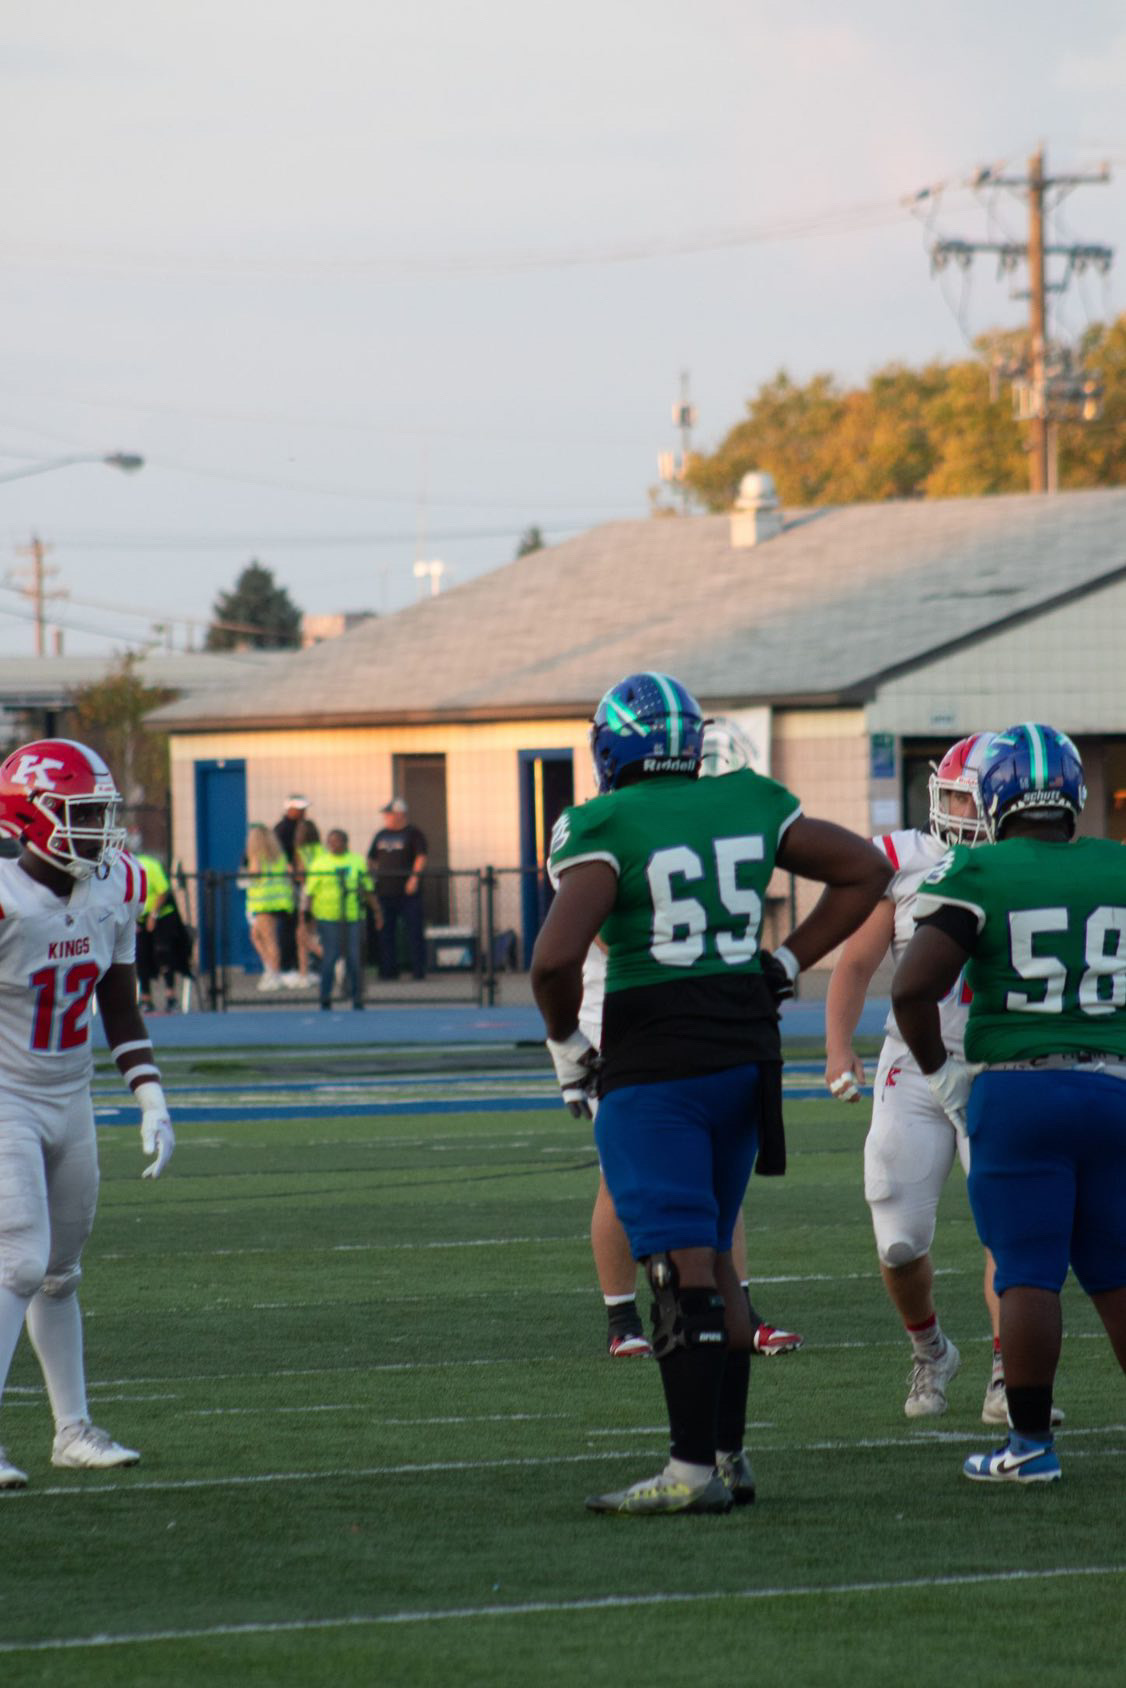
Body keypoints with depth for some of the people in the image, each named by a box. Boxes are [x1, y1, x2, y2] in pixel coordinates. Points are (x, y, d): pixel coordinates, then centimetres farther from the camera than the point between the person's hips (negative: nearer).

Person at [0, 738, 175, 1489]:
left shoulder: (114, 891, 0)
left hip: (69, 1100, 7)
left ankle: (74, 1430, 25)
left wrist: (152, 1102, 7)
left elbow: (120, 1008, 11)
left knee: (61, 1272, 15)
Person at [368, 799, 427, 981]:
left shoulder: (413, 834, -1)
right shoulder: (381, 835, 16)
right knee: (385, 932, 6)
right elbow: (371, 859, 21)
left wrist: (415, 877, -21)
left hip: (408, 891, -6)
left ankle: (419, 970, -4)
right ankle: (388, 970, 11)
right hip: (385, 890, 6)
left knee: (413, 931, -6)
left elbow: (421, 857, -10)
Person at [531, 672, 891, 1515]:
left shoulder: (605, 829, -11)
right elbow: (865, 870, 16)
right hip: (747, 1055, 6)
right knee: (713, 1256, 16)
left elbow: (555, 958, -21)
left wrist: (566, 1043, -3)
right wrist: (785, 965, 16)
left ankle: (696, 1470, -8)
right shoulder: (749, 806, 7)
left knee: (682, 1267, -7)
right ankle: (730, 1454, 17)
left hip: (654, 1066, -6)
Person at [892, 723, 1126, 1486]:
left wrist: (938, 1070, 0)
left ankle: (1032, 1443, -1)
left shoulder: (978, 875, -8)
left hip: (1015, 1088, -3)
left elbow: (914, 988, -15)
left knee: (1028, 1274, -1)